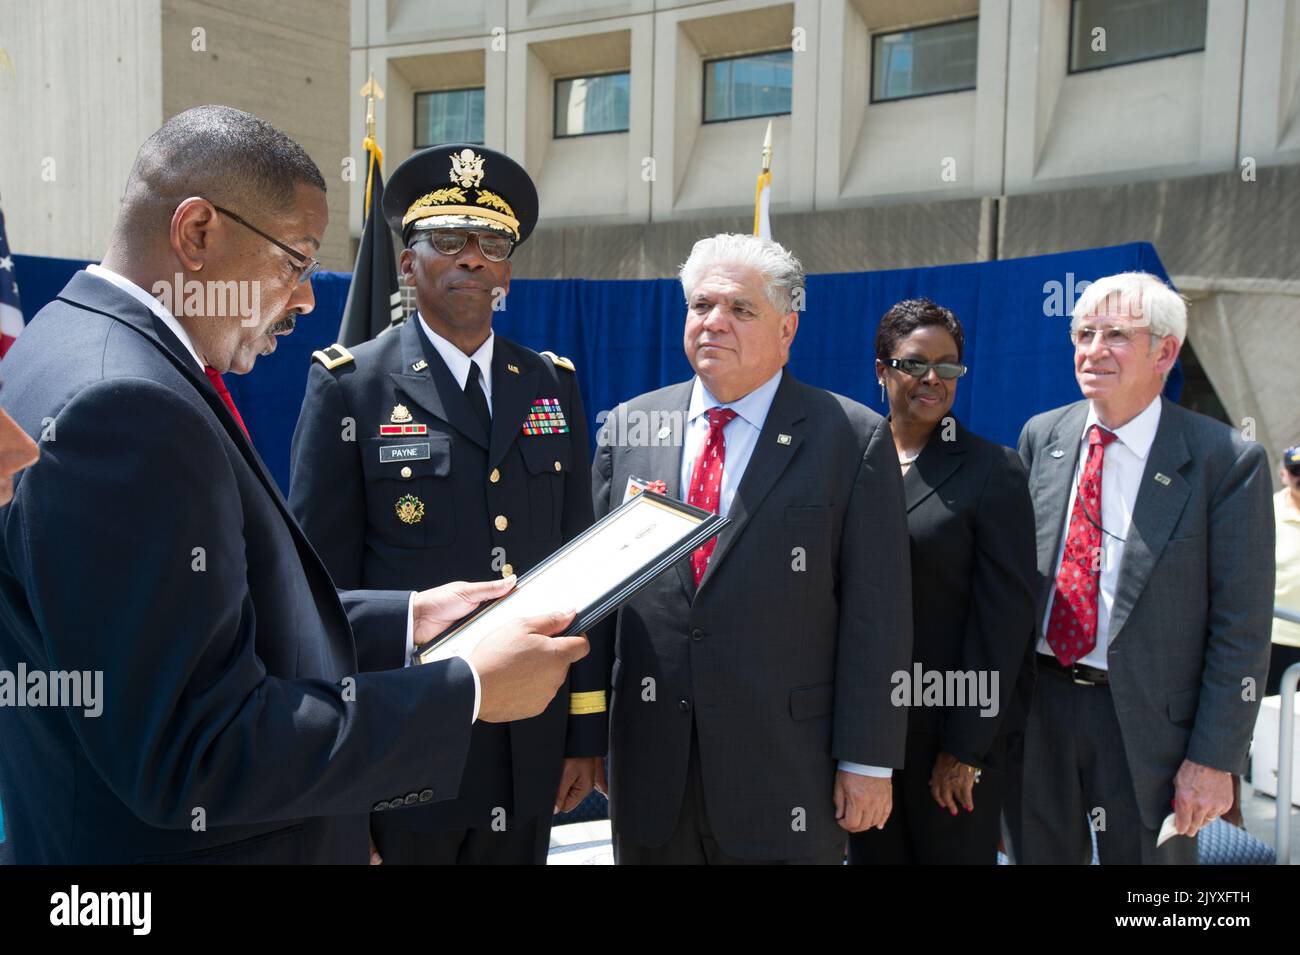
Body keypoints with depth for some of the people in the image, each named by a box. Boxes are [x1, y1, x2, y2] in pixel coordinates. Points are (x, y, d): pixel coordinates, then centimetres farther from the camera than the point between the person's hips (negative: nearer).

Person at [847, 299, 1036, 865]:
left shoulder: (992, 470, -7)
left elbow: (1006, 613, -10)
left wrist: (967, 745, -12)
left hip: (953, 726, -4)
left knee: (953, 851, 10)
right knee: (872, 854, 15)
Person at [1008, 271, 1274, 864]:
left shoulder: (1224, 460, -10)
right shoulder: (1040, 436, 3)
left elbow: (1242, 630, -9)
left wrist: (1214, 758, -10)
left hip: (1147, 719, -4)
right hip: (1037, 700, 4)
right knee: (1038, 854, 17)